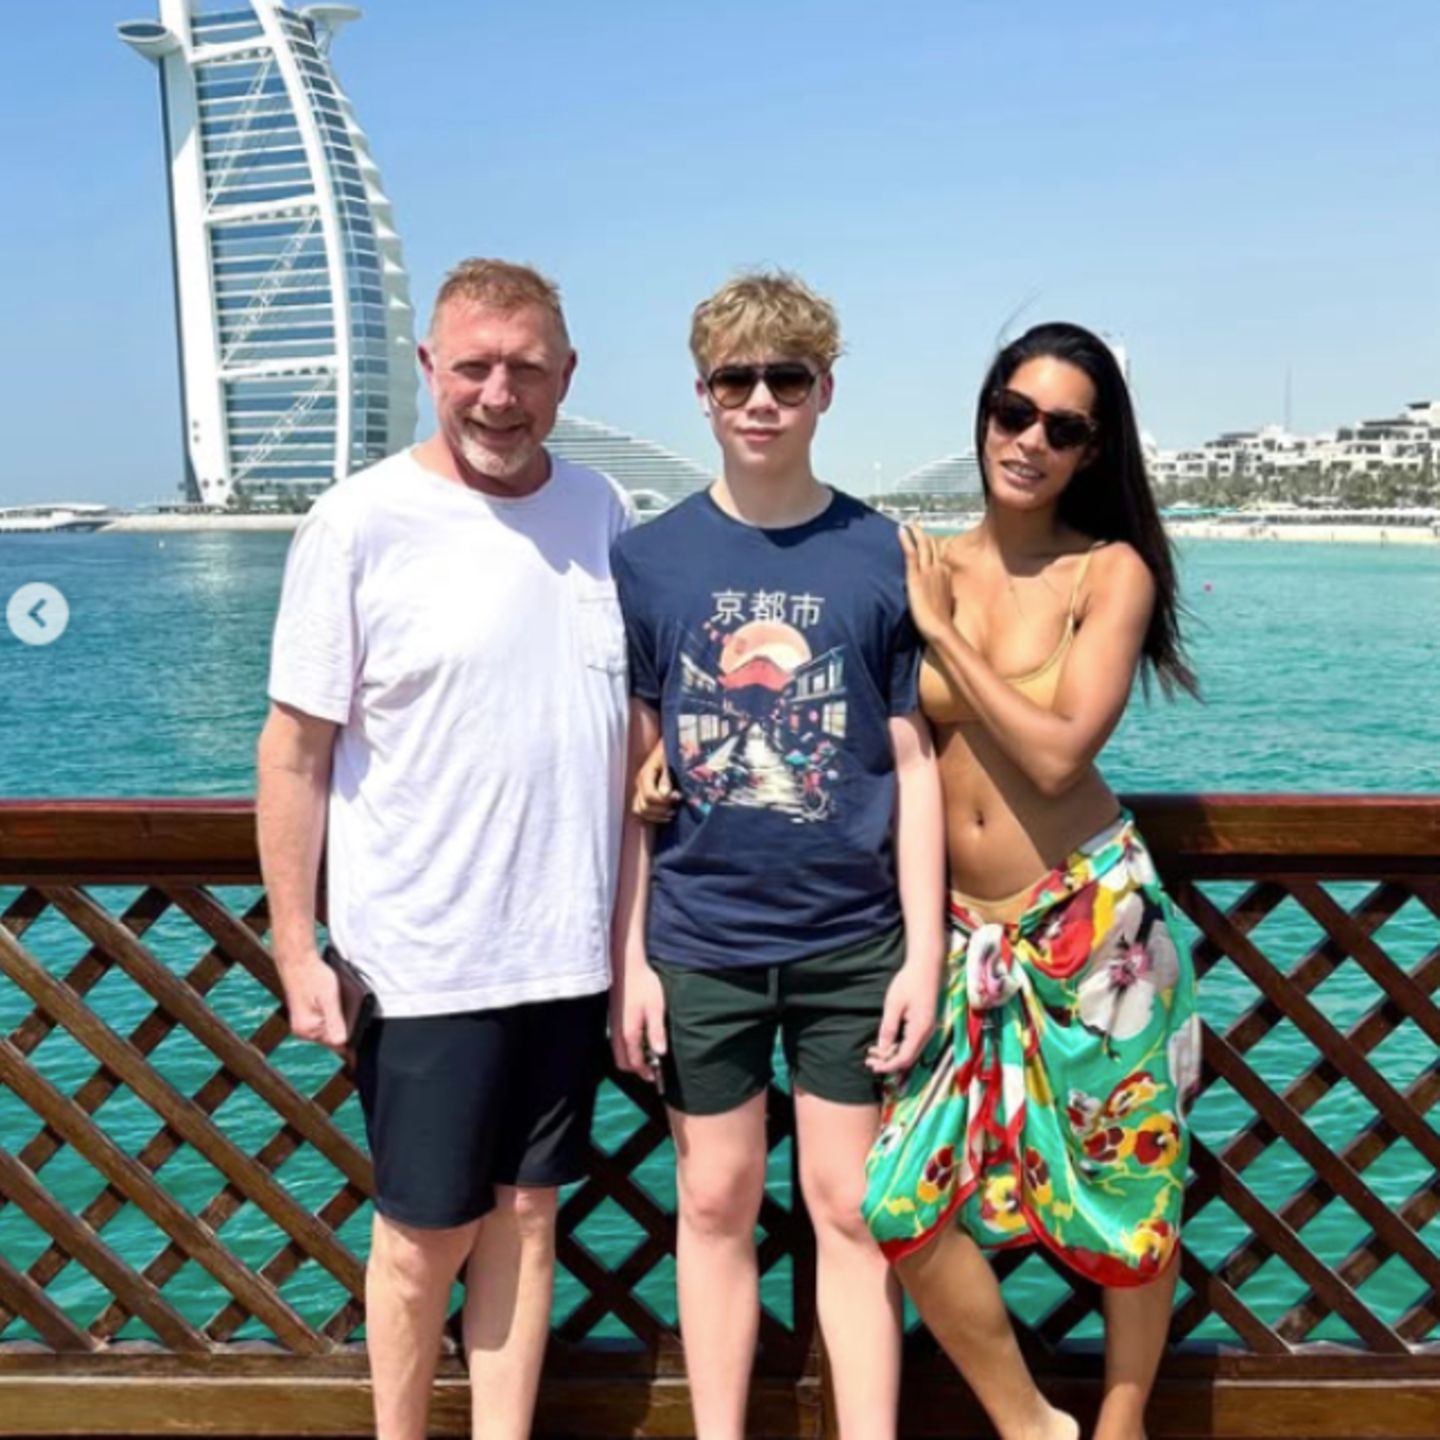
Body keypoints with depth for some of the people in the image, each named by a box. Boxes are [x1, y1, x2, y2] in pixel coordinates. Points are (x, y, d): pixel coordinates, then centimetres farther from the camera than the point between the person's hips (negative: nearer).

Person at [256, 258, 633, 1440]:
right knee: (427, 1233, 10)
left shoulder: (599, 509, 3)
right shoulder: (361, 523, -10)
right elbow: (295, 751, -7)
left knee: (525, 1214, 15)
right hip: (424, 956, -4)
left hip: (567, 945, 4)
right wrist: (297, 950, -8)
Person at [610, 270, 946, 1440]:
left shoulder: (883, 557, -2)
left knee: (851, 1211, 9)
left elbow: (914, 765, 0)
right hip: (699, 944, 1)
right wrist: (628, 955, -2)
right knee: (716, 1204, 13)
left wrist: (923, 952, -4)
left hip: (851, 944, 0)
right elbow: (628, 774, 0)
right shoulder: (647, 559, -1)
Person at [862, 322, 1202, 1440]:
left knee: (1128, 1192, 11)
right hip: (964, 931, 3)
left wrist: (943, 633, -12)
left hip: (1093, 922, -2)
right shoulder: (921, 566, 2)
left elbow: (1055, 753, -17)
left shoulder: (1110, 572, -6)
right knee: (906, 1202, -2)